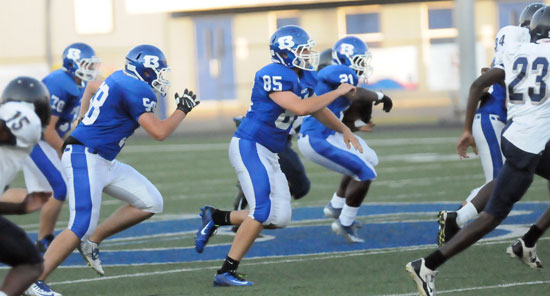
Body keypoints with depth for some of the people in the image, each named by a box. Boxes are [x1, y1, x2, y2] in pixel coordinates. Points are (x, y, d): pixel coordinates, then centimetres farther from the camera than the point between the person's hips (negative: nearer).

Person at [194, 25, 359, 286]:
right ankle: (226, 272, -12)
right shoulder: (273, 76, -21)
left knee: (279, 218, 6)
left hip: (268, 154, 9)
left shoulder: (305, 77, 8)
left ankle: (216, 218, 21)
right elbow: (300, 108, -30)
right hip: (248, 147, -9)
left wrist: (344, 130, 23)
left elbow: (317, 109, 25)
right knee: (263, 210, -18)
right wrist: (337, 92, -21)